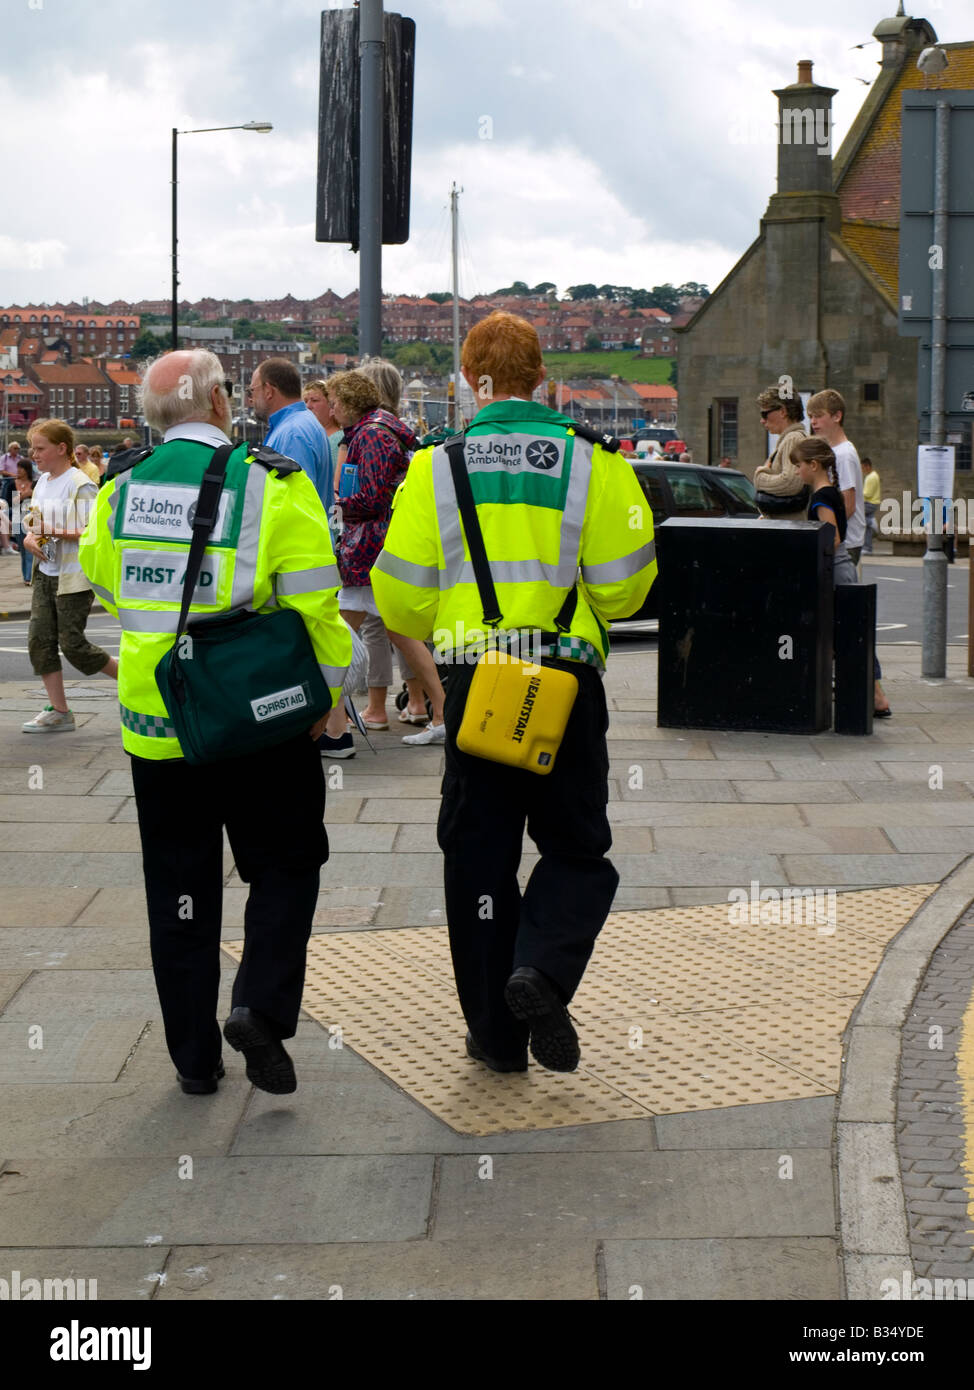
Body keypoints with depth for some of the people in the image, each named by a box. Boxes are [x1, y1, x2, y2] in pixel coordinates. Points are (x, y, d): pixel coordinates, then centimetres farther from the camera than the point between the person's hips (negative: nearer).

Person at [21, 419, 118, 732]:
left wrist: (59, 533, -29)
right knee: (39, 639, 1)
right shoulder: (43, 481, 10)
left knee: (72, 644, -6)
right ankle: (59, 712, 8)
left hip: (74, 575, -8)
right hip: (46, 573, 8)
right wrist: (30, 537, -1)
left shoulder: (80, 485, -14)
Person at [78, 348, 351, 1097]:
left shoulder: (120, 489, 0)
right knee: (285, 867, 15)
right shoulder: (270, 484, -13)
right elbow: (314, 606, -13)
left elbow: (103, 582, 16)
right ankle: (261, 1006, -4)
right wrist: (323, 696, -1)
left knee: (179, 889, 13)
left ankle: (195, 1056, 17)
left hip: (155, 721, 3)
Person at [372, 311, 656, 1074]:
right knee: (575, 846, 13)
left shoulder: (436, 466, -2)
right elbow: (624, 583, -1)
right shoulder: (591, 459, -3)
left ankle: (496, 1030, 15)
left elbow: (402, 595, 0)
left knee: (478, 854, 12)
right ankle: (542, 971, -13)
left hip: (473, 679, 1)